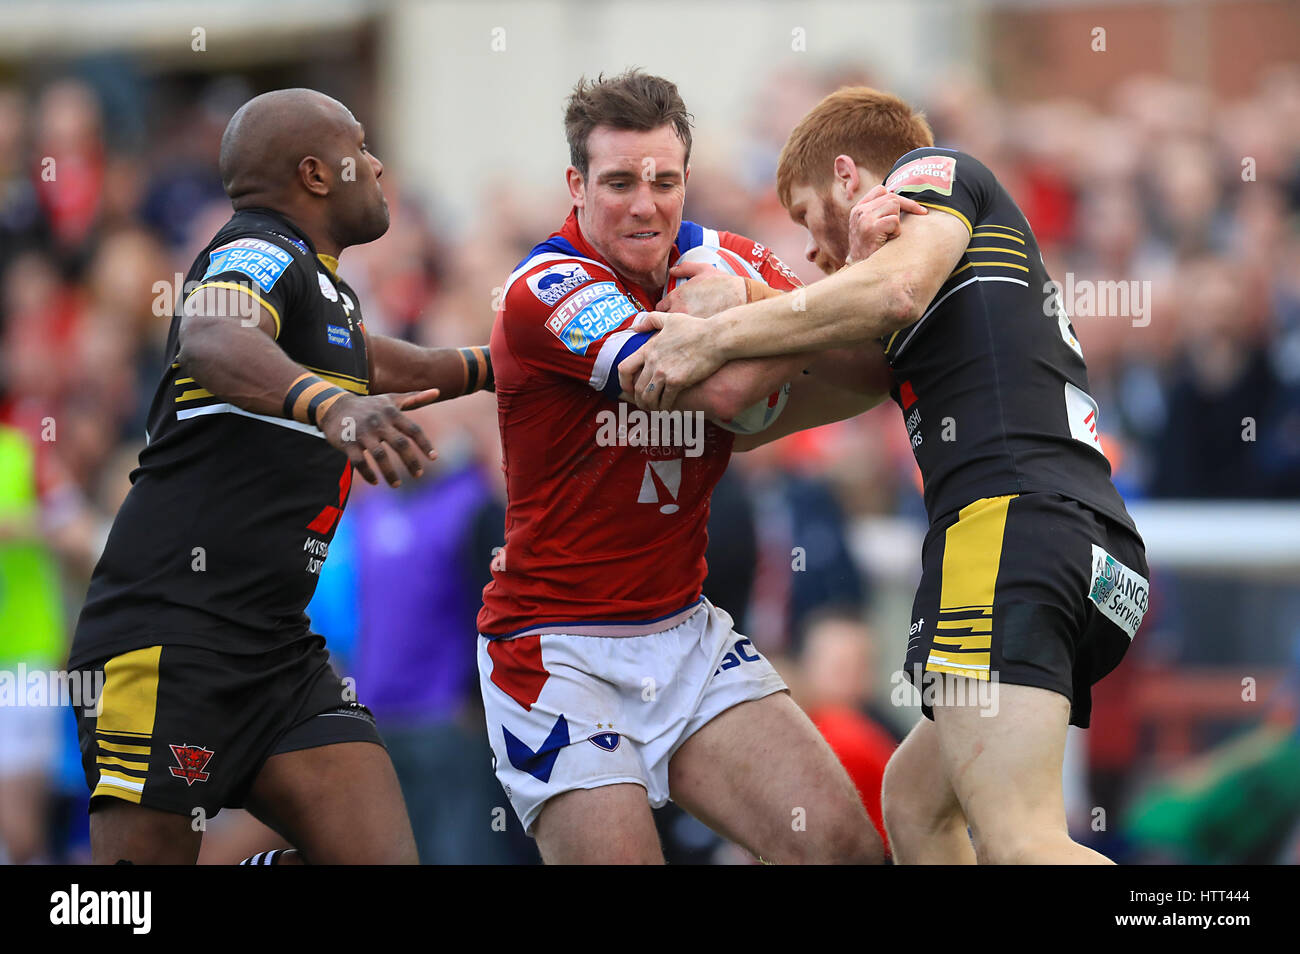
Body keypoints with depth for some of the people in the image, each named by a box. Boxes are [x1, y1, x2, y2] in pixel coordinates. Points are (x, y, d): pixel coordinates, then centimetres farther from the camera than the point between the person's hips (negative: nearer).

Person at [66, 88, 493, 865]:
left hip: (277, 652, 9)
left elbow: (366, 363, 44)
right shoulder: (260, 255, -9)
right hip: (171, 637, -9)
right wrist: (328, 404, -51)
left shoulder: (322, 287, 20)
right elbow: (214, 341, -33)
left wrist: (490, 364, 57)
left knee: (384, 855, -8)